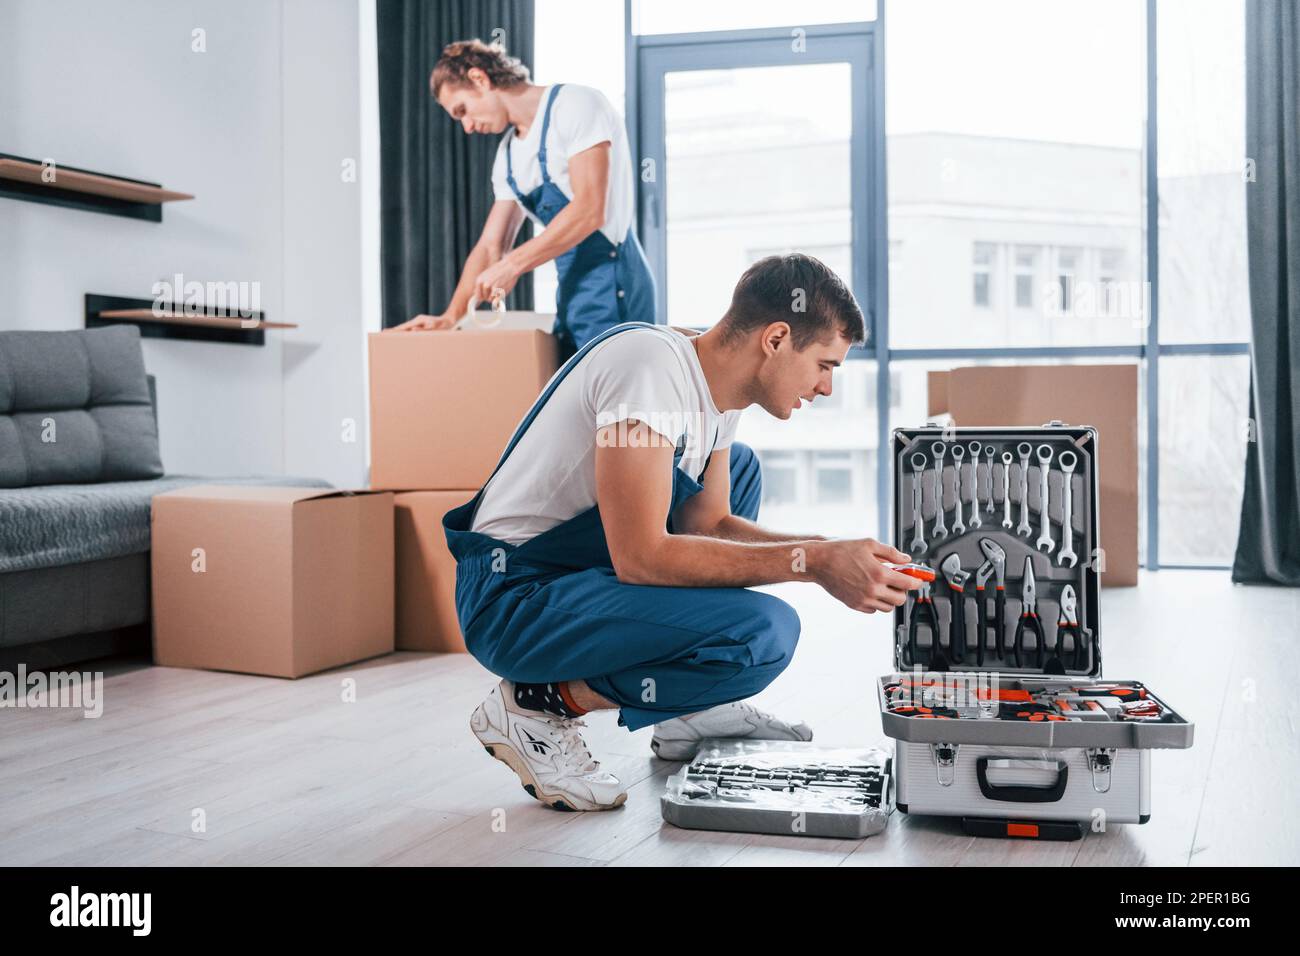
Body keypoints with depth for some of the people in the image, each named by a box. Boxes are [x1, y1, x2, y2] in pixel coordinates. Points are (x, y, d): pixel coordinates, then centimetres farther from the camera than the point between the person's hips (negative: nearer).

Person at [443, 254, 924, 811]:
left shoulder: (719, 388, 6)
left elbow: (708, 524, 11)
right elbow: (640, 556, -28)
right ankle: (541, 706, -8)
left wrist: (831, 551, -2)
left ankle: (694, 711, 14)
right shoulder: (651, 364, -23)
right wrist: (810, 563, -23)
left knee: (740, 471, 19)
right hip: (513, 598, -10)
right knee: (765, 632, -24)